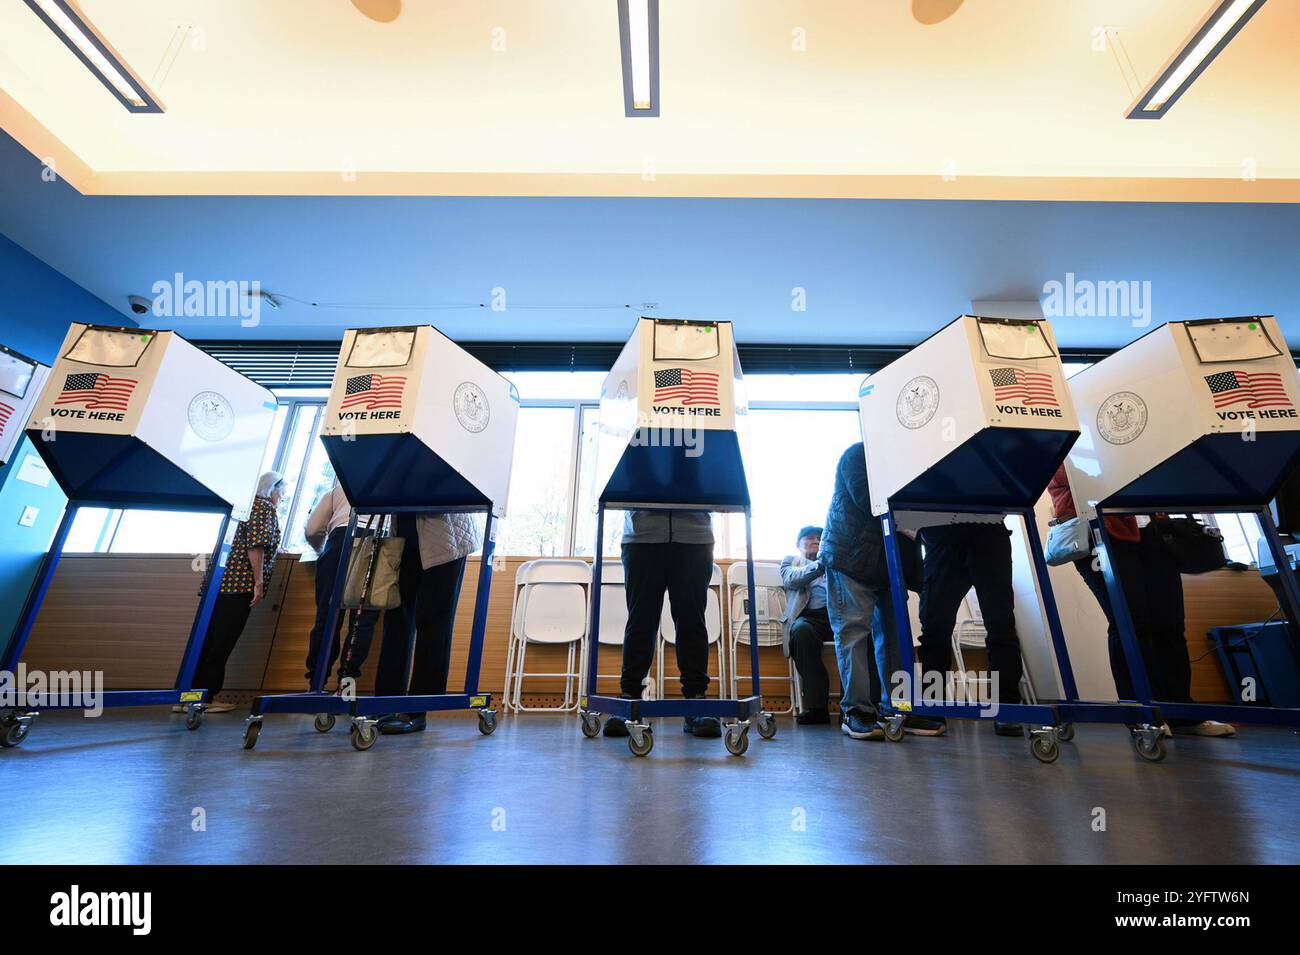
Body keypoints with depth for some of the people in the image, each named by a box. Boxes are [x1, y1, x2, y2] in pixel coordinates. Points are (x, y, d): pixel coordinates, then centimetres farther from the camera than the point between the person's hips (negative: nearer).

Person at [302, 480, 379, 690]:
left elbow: (311, 530, 21)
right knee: (363, 617, -2)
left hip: (341, 538, 0)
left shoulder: (337, 489, 31)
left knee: (327, 616, 3)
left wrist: (321, 550, 39)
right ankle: (347, 676, -14)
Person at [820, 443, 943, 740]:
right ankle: (855, 710, -2)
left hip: (888, 562, 7)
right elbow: (866, 500, -17)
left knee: (893, 632, 6)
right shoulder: (858, 454, -2)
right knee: (853, 630, -7)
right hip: (850, 557, -7)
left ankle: (895, 709, 14)